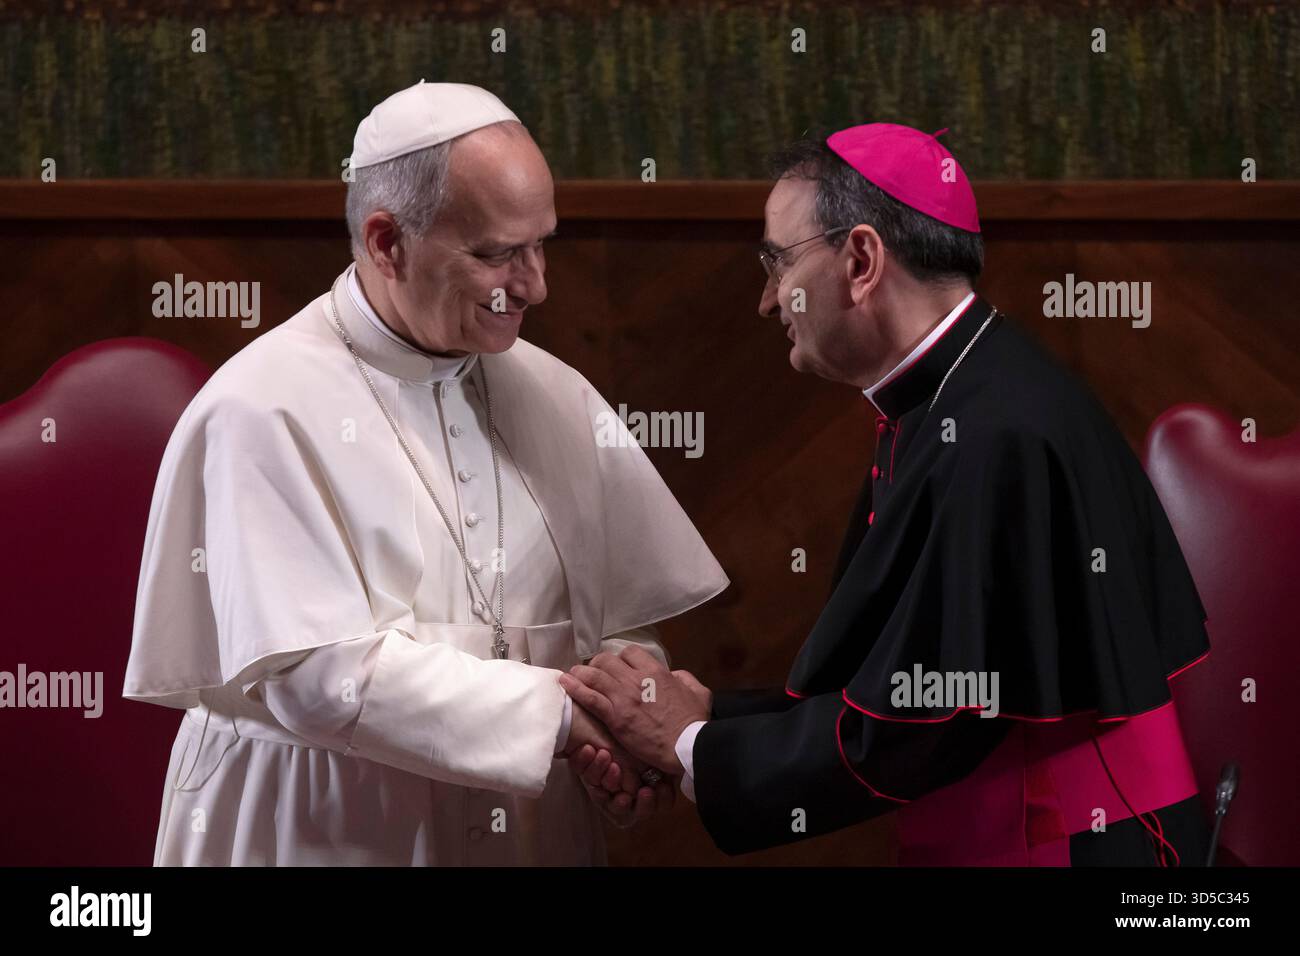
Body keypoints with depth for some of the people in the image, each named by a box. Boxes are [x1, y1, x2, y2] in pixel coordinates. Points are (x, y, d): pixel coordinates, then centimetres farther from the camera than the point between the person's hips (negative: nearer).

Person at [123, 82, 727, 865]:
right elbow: (317, 671, -22)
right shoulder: (266, 411, -14)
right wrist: (561, 711, -21)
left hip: (534, 828, 5)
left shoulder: (557, 395, 3)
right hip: (325, 831, -5)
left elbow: (622, 623, 5)